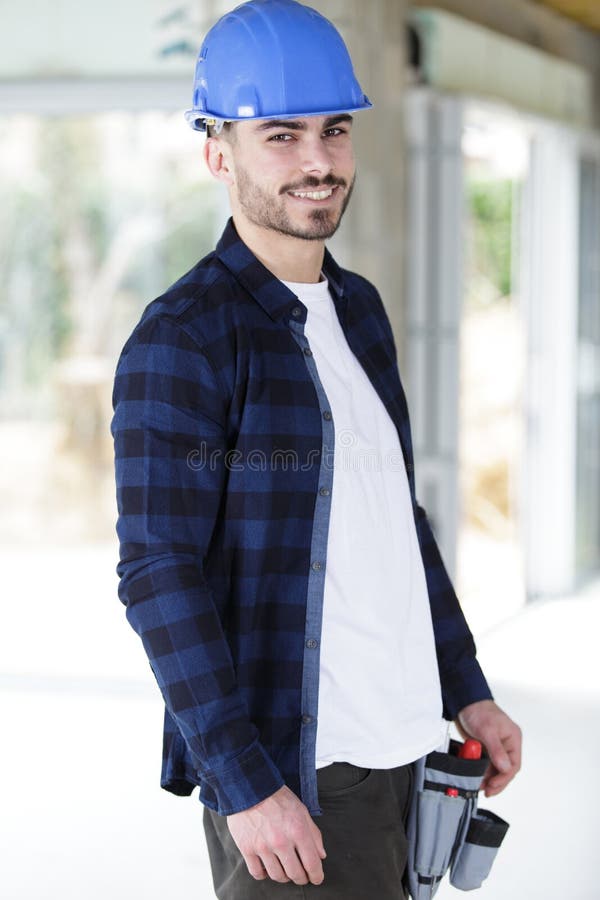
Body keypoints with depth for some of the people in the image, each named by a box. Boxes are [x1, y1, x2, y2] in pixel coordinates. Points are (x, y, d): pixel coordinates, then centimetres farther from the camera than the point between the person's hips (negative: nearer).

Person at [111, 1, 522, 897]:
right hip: (290, 779, -8)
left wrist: (467, 690, 16)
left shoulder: (357, 308, 11)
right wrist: (244, 785, -22)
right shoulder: (180, 341, -14)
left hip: (396, 748, 8)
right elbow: (159, 576, -18)